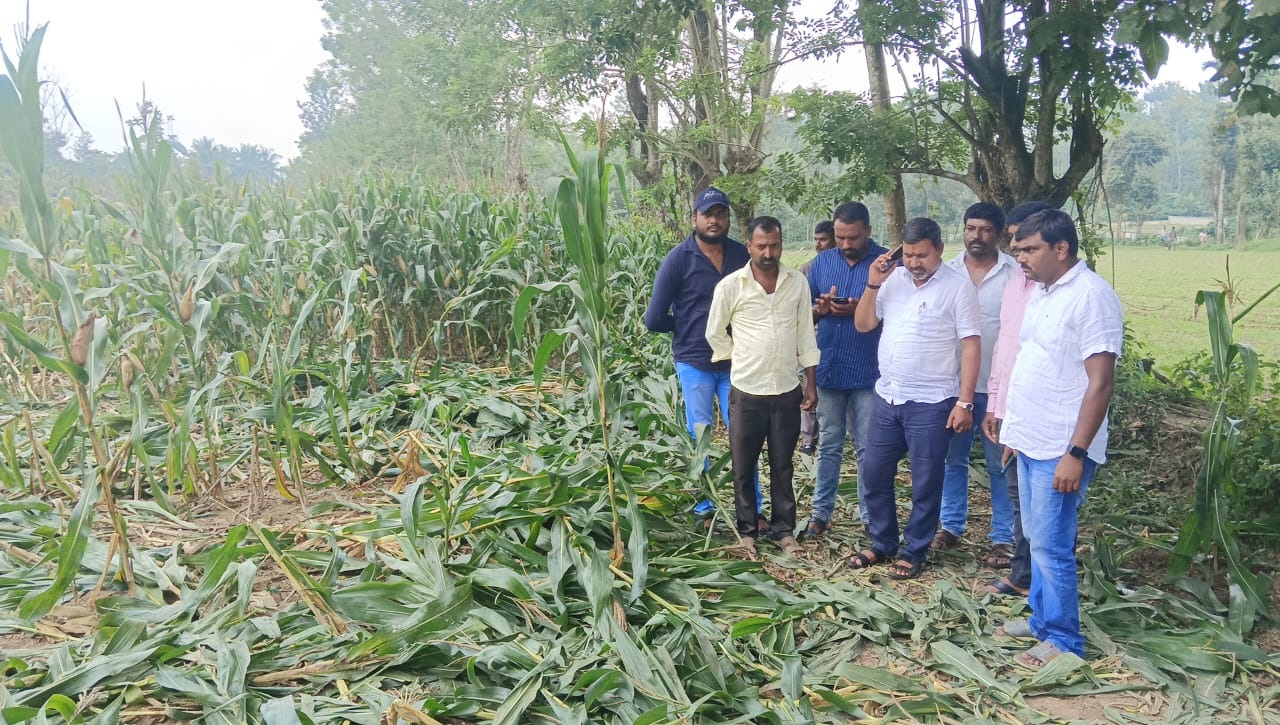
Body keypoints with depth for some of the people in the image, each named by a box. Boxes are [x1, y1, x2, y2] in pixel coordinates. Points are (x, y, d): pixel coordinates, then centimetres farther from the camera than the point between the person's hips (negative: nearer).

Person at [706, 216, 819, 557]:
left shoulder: (798, 282, 0)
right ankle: (747, 531, 24)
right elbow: (715, 335, 2)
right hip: (746, 392, -2)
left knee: (782, 466, 12)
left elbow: (806, 334, 6)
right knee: (744, 467, 9)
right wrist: (742, 362, 9)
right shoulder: (730, 286, -8)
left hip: (787, 391, 2)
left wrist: (811, 382, 5)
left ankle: (783, 529, 26)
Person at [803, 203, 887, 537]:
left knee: (868, 449, 7)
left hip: (869, 370, -3)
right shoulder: (822, 262, 6)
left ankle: (870, 514, 20)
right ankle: (821, 512, 20)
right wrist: (820, 309, -13)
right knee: (828, 445, 12)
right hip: (829, 368, 3)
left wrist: (860, 309, -20)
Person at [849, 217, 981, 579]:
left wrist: (964, 402, -14)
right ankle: (882, 543, 28)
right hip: (887, 397, 5)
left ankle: (914, 552, 21)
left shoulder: (958, 286, -9)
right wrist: (873, 284, -8)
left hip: (931, 403, -5)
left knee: (925, 484, 6)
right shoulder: (892, 279, 5)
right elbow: (862, 324, 7)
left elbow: (971, 346, -10)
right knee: (875, 475, 12)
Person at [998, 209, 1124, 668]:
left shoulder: (1091, 296, -17)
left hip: (1060, 449, -9)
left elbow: (1100, 383, -20)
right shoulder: (1040, 292, 11)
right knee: (1037, 539, 18)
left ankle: (1063, 640, 13)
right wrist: (1014, 429, 19)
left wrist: (1076, 453, -22)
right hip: (1031, 442, 9)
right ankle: (1042, 618, 32)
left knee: (1052, 546, -1)